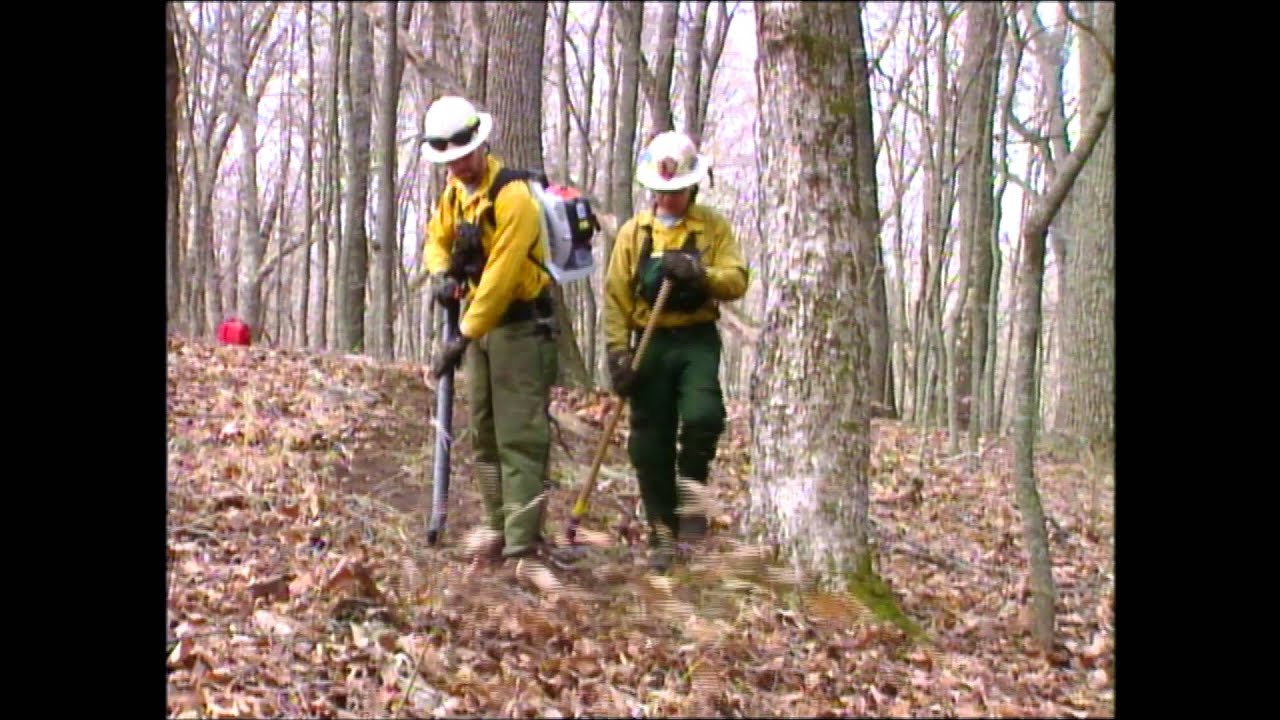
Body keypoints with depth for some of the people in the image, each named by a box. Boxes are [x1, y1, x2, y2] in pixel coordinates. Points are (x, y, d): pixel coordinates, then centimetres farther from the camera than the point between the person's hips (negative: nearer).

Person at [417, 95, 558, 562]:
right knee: (485, 433, 12)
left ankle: (521, 538, -10)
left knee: (519, 436, -11)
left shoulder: (513, 199, -20)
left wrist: (464, 337, -24)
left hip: (520, 325, -9)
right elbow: (437, 237, 21)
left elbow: (500, 278, -24)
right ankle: (502, 528, 21)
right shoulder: (455, 192, 8)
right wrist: (440, 272, -3)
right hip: (480, 321, 9)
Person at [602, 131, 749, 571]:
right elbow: (615, 296, 2)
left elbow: (736, 282, -6)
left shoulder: (713, 227, 4)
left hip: (697, 341, -1)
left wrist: (699, 274, -24)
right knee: (650, 445, 2)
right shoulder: (634, 232, 6)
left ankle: (690, 488, 3)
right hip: (651, 344, 2)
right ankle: (663, 536, 16)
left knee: (703, 415, -26)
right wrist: (618, 353, -7)